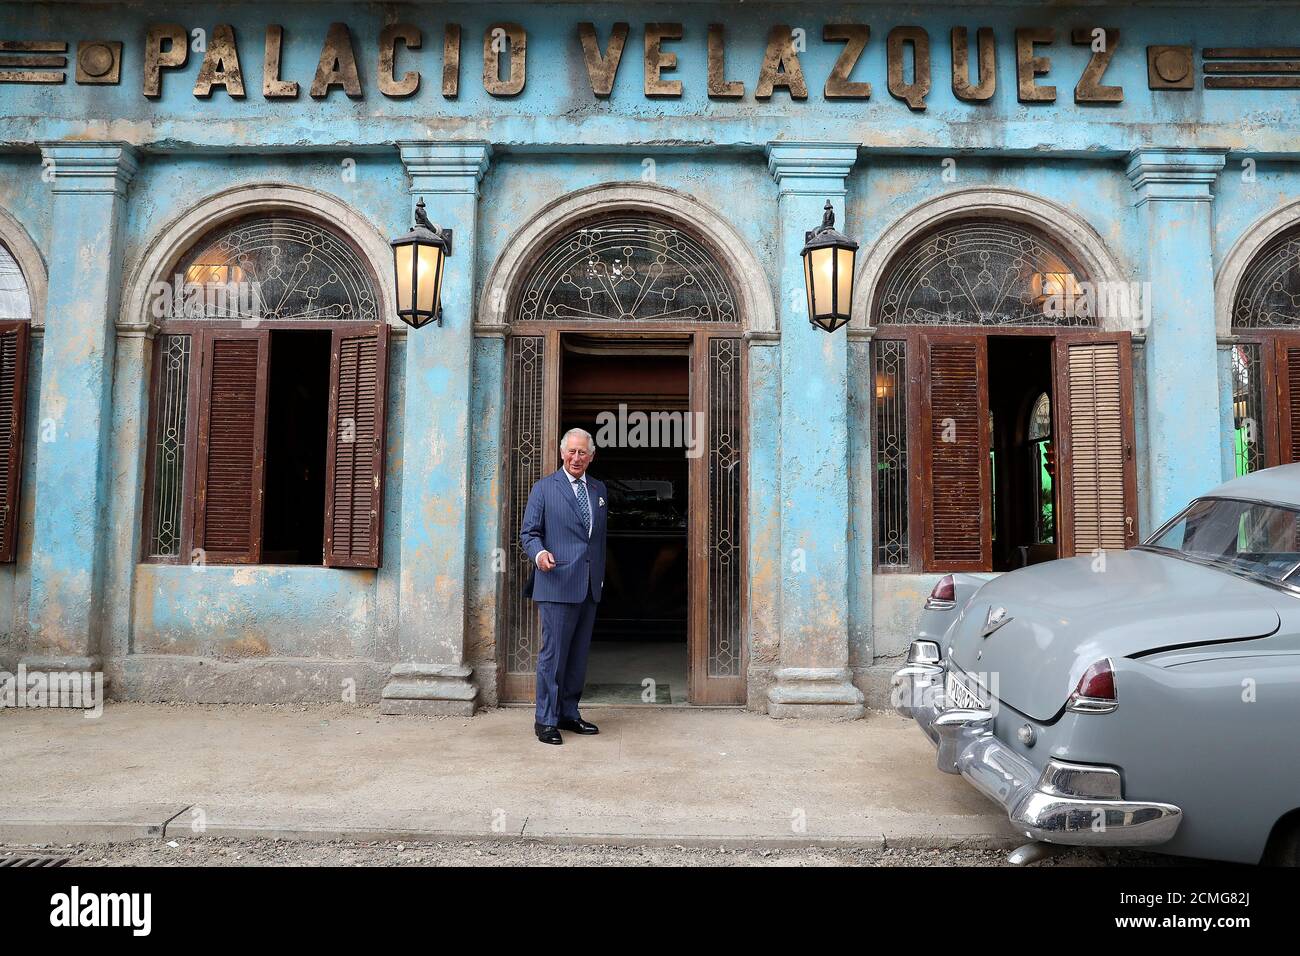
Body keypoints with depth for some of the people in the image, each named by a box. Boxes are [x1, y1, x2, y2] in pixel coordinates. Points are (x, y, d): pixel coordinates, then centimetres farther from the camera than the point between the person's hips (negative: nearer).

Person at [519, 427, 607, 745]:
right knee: (553, 652, -4)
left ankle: (568, 713, 22)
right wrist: (539, 553, -22)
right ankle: (545, 720, 6)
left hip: (590, 586, 5)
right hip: (557, 584, -5)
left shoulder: (599, 489, 15)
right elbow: (528, 532, -2)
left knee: (579, 654, 11)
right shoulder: (544, 488, 0)